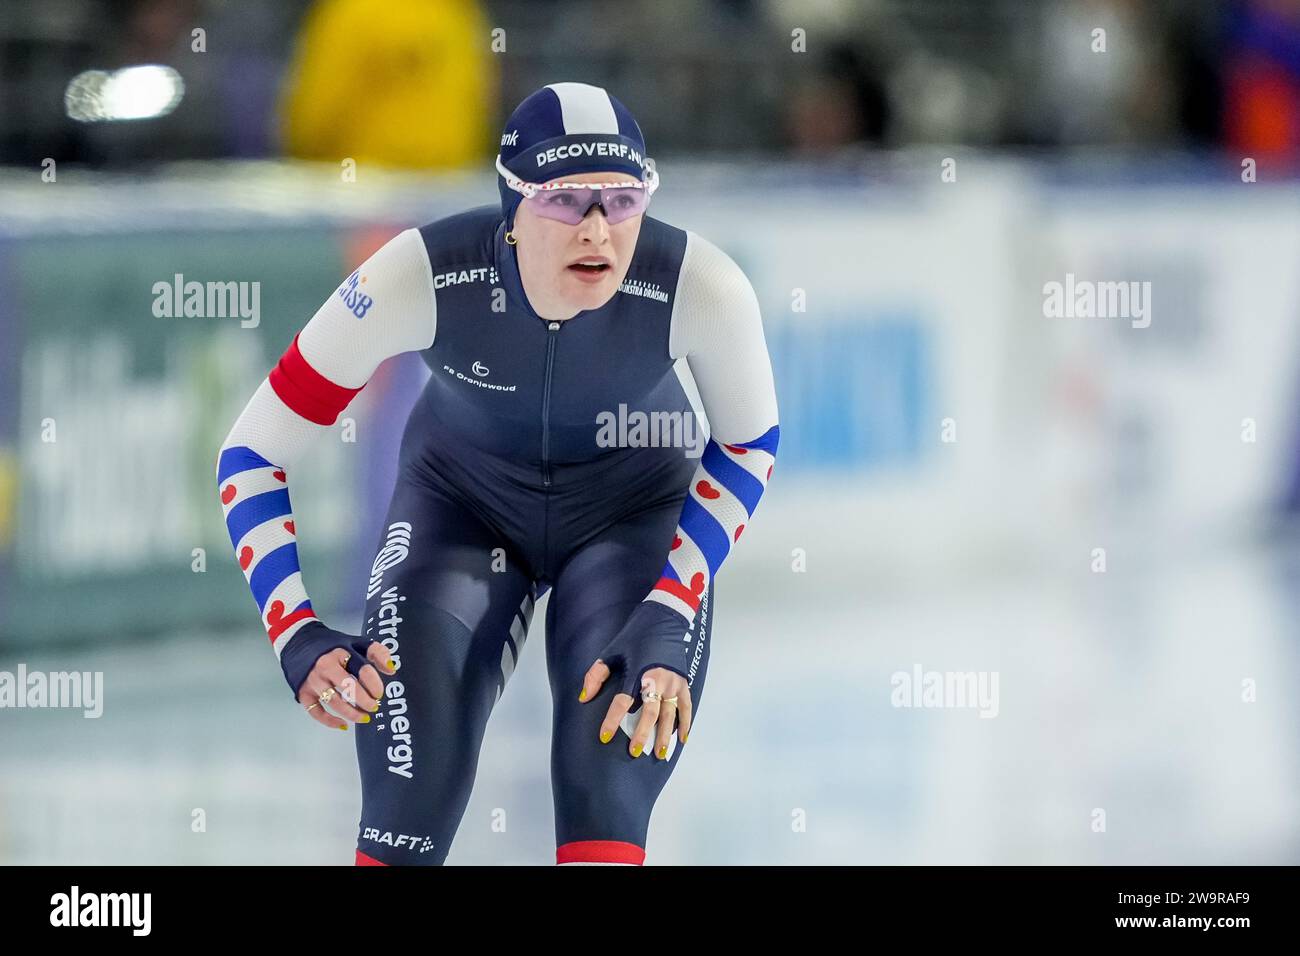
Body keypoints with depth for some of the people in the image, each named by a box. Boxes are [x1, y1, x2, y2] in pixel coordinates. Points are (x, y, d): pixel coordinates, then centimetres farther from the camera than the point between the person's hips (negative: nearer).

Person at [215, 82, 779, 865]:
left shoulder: (701, 287, -31)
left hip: (634, 510, 0)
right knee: (410, 801, -15)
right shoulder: (422, 275, -33)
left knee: (607, 797, -16)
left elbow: (748, 448, -9)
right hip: (463, 500, 0)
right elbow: (253, 455, -21)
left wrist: (666, 622, -19)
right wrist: (299, 638, -31)